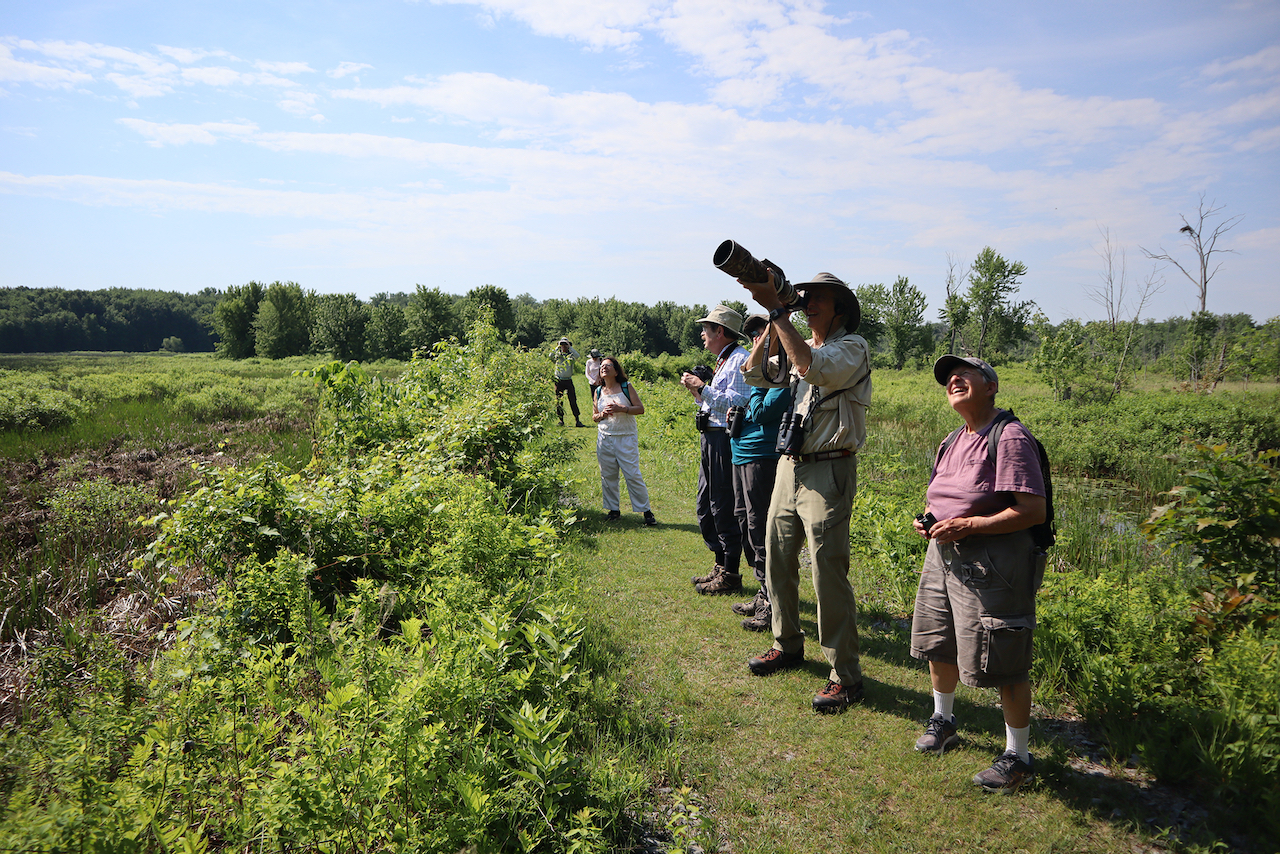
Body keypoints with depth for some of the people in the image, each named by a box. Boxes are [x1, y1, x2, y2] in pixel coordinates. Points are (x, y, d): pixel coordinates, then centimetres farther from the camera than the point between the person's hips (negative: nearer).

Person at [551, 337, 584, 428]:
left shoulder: (571, 355, 5)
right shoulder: (558, 355, 7)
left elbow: (578, 356, -16)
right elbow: (551, 356, -13)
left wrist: (570, 347, -11)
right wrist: (557, 347, -9)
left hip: (568, 380, -1)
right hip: (559, 380, 1)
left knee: (573, 400, -4)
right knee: (559, 401, 4)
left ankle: (577, 420, -2)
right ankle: (561, 420, 13)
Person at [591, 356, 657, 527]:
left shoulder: (627, 387, 0)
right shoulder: (598, 392, 10)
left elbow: (640, 409, -3)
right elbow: (594, 417, 15)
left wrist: (621, 409, -16)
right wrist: (602, 415, -7)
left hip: (626, 438, -4)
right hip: (605, 438, 4)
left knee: (633, 474, -7)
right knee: (607, 475, 6)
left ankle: (646, 511, 3)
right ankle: (614, 509, 21)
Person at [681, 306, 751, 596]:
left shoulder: (740, 359, -12)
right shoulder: (723, 361, 20)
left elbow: (736, 403, -23)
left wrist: (703, 388, -18)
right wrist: (696, 392, 10)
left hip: (726, 439, -11)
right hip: (711, 440, 11)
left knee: (724, 507, -5)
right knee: (706, 507, 14)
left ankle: (730, 575, 5)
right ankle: (720, 566, 25)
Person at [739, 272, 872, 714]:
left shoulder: (852, 347, -8)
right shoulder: (796, 347, 17)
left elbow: (812, 366, -27)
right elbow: (755, 374, 12)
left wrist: (775, 309, -24)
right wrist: (770, 325, 2)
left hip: (829, 471, -8)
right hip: (790, 466, 8)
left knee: (829, 573, -7)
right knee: (777, 561, 14)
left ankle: (846, 676, 5)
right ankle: (788, 644, 33)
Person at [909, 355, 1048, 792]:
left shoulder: (1010, 438, -16)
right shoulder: (953, 443, 12)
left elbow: (1033, 511, -21)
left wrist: (966, 525, -24)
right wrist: (930, 521, 2)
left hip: (993, 565, -9)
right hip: (944, 555, 9)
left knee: (1004, 664, 0)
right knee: (936, 643, 20)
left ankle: (1017, 756, 19)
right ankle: (943, 720, 44)